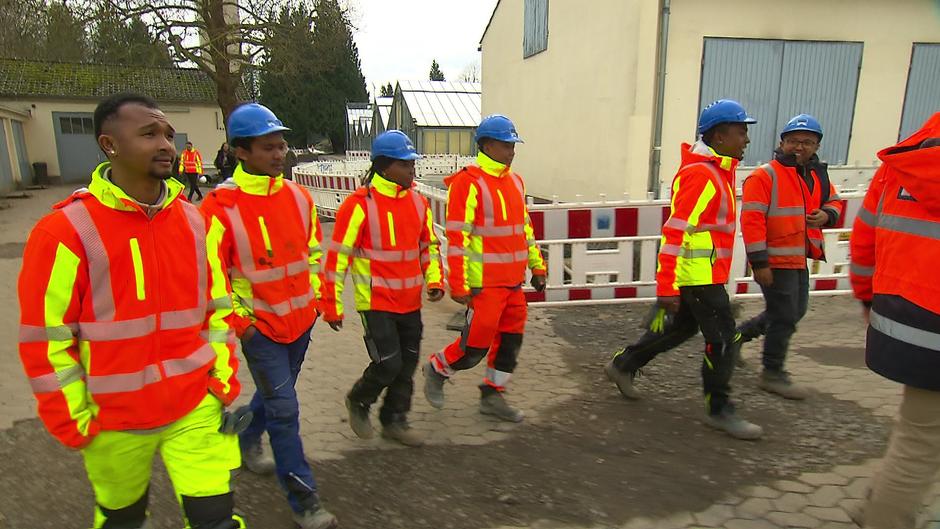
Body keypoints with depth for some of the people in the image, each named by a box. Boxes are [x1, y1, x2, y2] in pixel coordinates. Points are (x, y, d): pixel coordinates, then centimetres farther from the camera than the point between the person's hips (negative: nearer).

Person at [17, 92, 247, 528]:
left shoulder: (193, 220, -1)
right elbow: (44, 339, -8)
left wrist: (224, 384, 2)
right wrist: (76, 425, -5)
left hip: (196, 408, 2)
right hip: (115, 419, -2)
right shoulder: (66, 231, -14)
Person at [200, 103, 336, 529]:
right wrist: (237, 320, -12)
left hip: (300, 319, 6)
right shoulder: (221, 207, -17)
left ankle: (247, 442, 54)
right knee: (284, 410, -3)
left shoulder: (298, 197, 0)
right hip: (259, 326, -6)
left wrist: (315, 294, 11)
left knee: (274, 394, 24)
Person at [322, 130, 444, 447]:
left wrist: (434, 280, 1)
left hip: (410, 302, 6)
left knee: (407, 365, 13)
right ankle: (358, 401, 24)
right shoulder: (360, 205, -14)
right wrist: (332, 306, -9)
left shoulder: (417, 202, 5)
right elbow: (338, 256, -11)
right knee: (388, 364, -8)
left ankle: (394, 421, 32)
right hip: (376, 302, -6)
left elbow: (429, 245, 16)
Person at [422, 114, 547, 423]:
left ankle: (492, 396, 30)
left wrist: (537, 266, 20)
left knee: (511, 339, 13)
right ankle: (437, 370, 27)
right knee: (477, 343, 0)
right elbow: (457, 237, -17)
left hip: (513, 281, 8)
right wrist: (458, 285, -18)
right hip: (484, 282, -8)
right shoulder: (469, 183, -14)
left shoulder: (515, 181, 12)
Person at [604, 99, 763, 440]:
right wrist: (666, 287, -26)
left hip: (707, 273, 10)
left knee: (682, 327, 21)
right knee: (723, 340, -1)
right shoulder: (700, 174, -19)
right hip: (699, 275, -10)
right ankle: (719, 410, 15)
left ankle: (623, 365, 32)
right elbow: (675, 232, -25)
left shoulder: (718, 169, 13)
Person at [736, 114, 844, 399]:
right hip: (775, 261, -9)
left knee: (795, 311, 20)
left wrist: (827, 215, -1)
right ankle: (773, 374, 17)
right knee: (784, 317, -1)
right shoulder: (765, 175, -14)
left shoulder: (817, 175, 11)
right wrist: (759, 262, -22)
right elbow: (751, 219, -19)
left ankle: (738, 334, 34)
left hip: (798, 259, 9)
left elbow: (833, 201, 25)